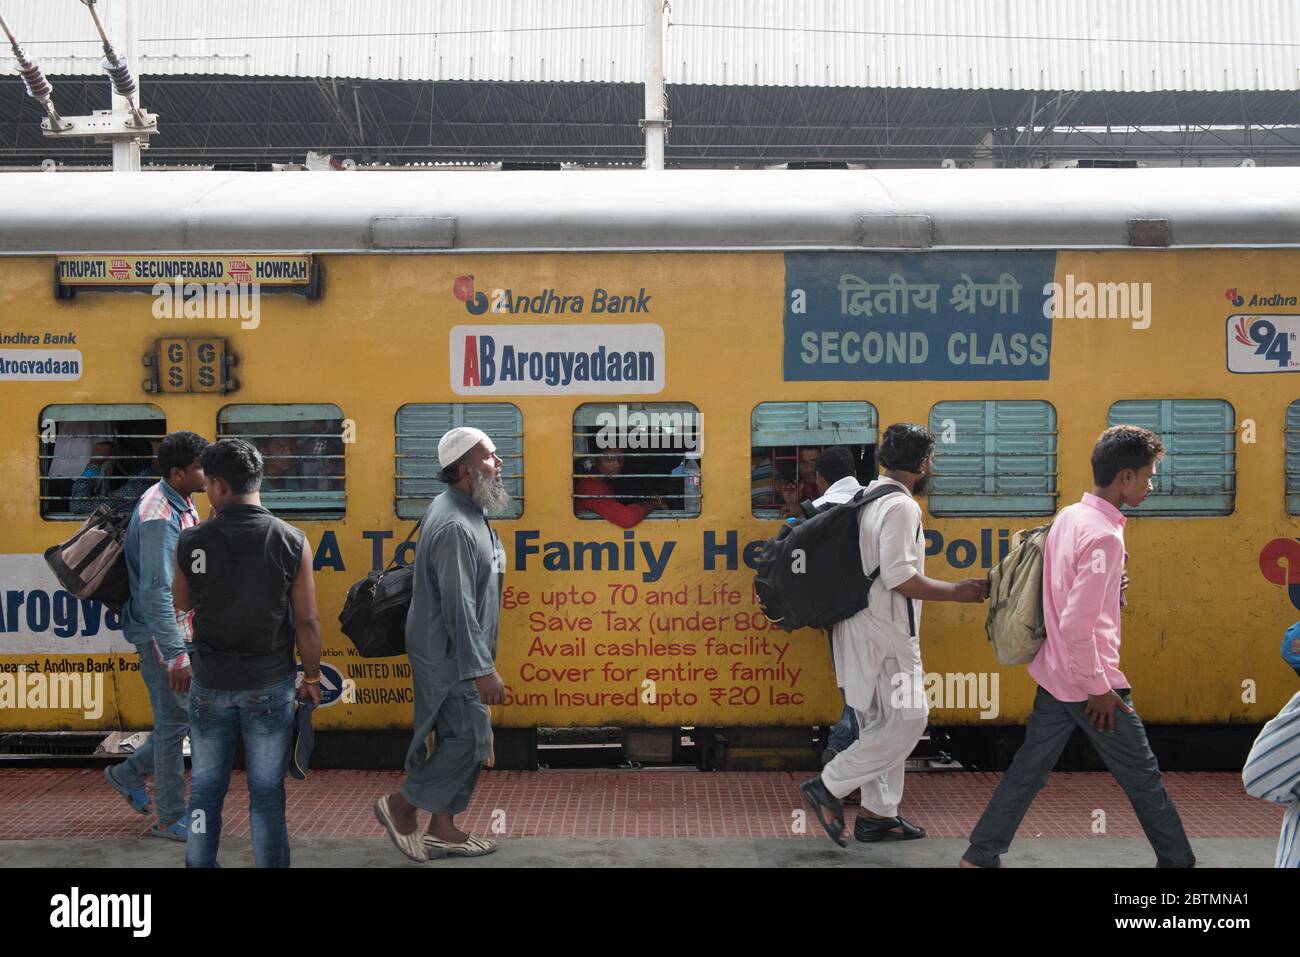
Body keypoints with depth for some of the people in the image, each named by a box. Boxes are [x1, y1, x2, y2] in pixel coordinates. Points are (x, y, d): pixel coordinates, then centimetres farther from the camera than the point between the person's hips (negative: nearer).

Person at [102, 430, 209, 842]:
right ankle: (170, 819, 13)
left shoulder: (181, 503, 6)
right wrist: (176, 656, -28)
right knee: (175, 721, 1)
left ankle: (129, 773, 32)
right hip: (161, 634, -9)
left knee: (185, 715, 16)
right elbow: (156, 592, -28)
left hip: (183, 628, 9)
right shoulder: (159, 519, -24)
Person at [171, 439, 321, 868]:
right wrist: (312, 678, 4)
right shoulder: (291, 541, -12)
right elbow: (306, 621, -8)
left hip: (210, 685, 1)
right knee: (267, 793, 8)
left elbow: (183, 602, 9)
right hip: (270, 686, -1)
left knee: (205, 789, 14)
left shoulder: (192, 541, -9)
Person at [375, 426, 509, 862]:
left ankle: (441, 828, 22)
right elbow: (459, 606, -25)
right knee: (469, 738, -5)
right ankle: (401, 805, 11)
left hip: (454, 654, 10)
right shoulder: (454, 526, -23)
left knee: (458, 740, 13)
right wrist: (482, 669, -24)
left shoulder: (467, 512, 10)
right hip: (448, 657, -10)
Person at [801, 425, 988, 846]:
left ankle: (877, 814, 19)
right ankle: (829, 786, -1)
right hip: (885, 634, -10)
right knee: (907, 720, -3)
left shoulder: (868, 498, 12)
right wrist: (957, 591, -14)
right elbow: (900, 577, -23)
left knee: (884, 724, 14)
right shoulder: (901, 506, -17)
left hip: (863, 627, 10)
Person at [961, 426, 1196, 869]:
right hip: (1088, 682, -8)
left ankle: (980, 856, 16)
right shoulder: (1104, 536, -23)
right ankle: (1178, 862, 25)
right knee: (1142, 775, 10)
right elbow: (1077, 625, -26)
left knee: (1029, 767, 13)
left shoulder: (1069, 516, 4)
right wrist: (1098, 688, -18)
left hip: (1054, 674, 8)